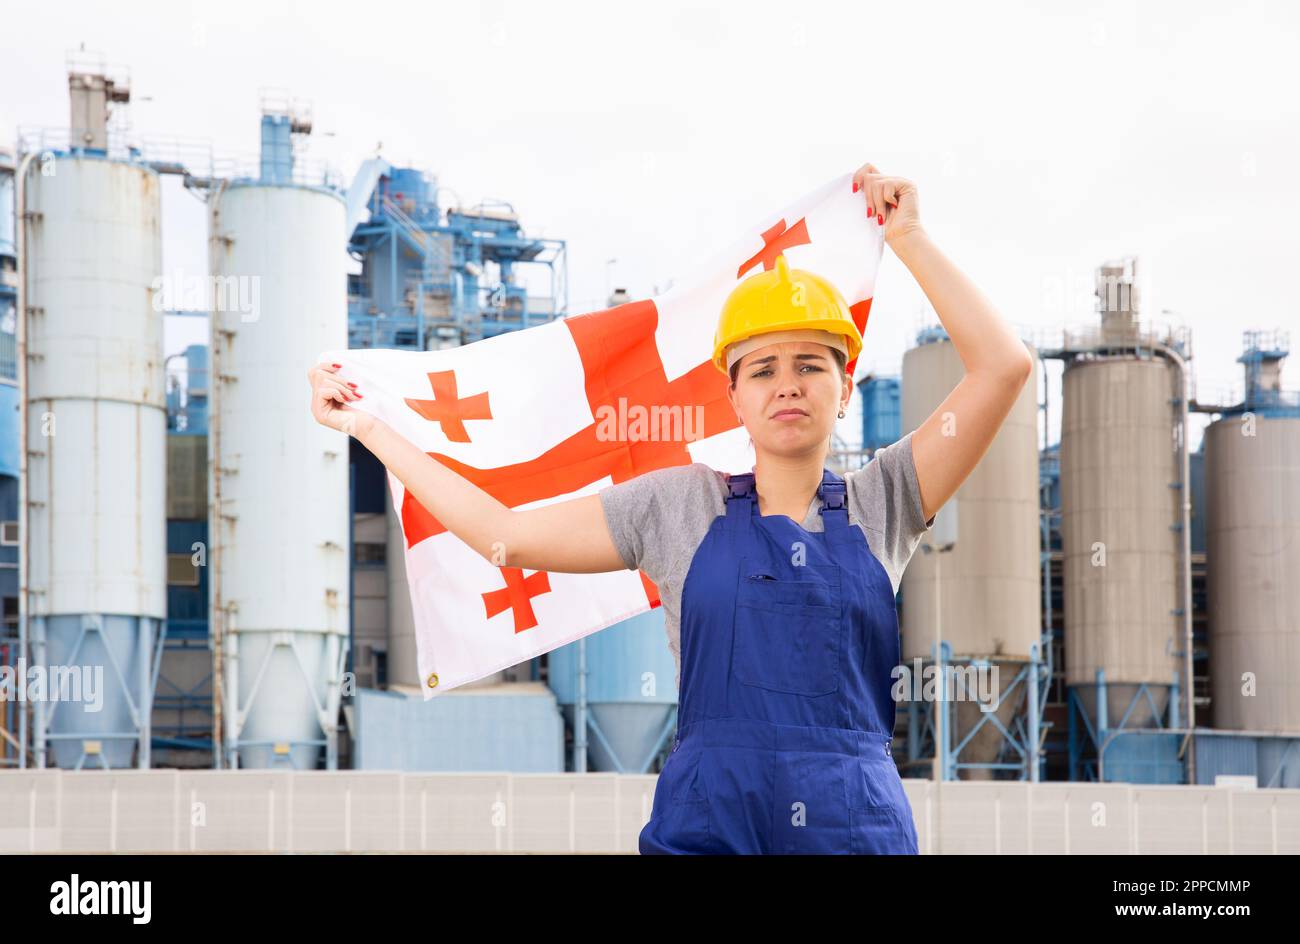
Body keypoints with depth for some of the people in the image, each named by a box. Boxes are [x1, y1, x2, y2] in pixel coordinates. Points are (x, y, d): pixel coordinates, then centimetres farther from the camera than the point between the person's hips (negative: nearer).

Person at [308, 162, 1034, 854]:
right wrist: (367, 427, 13)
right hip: (707, 821, 0)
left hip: (860, 825, 0)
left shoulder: (881, 505, 9)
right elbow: (505, 534, 10)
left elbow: (1004, 365, 2)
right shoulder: (679, 506, 10)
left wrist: (908, 236, 2)